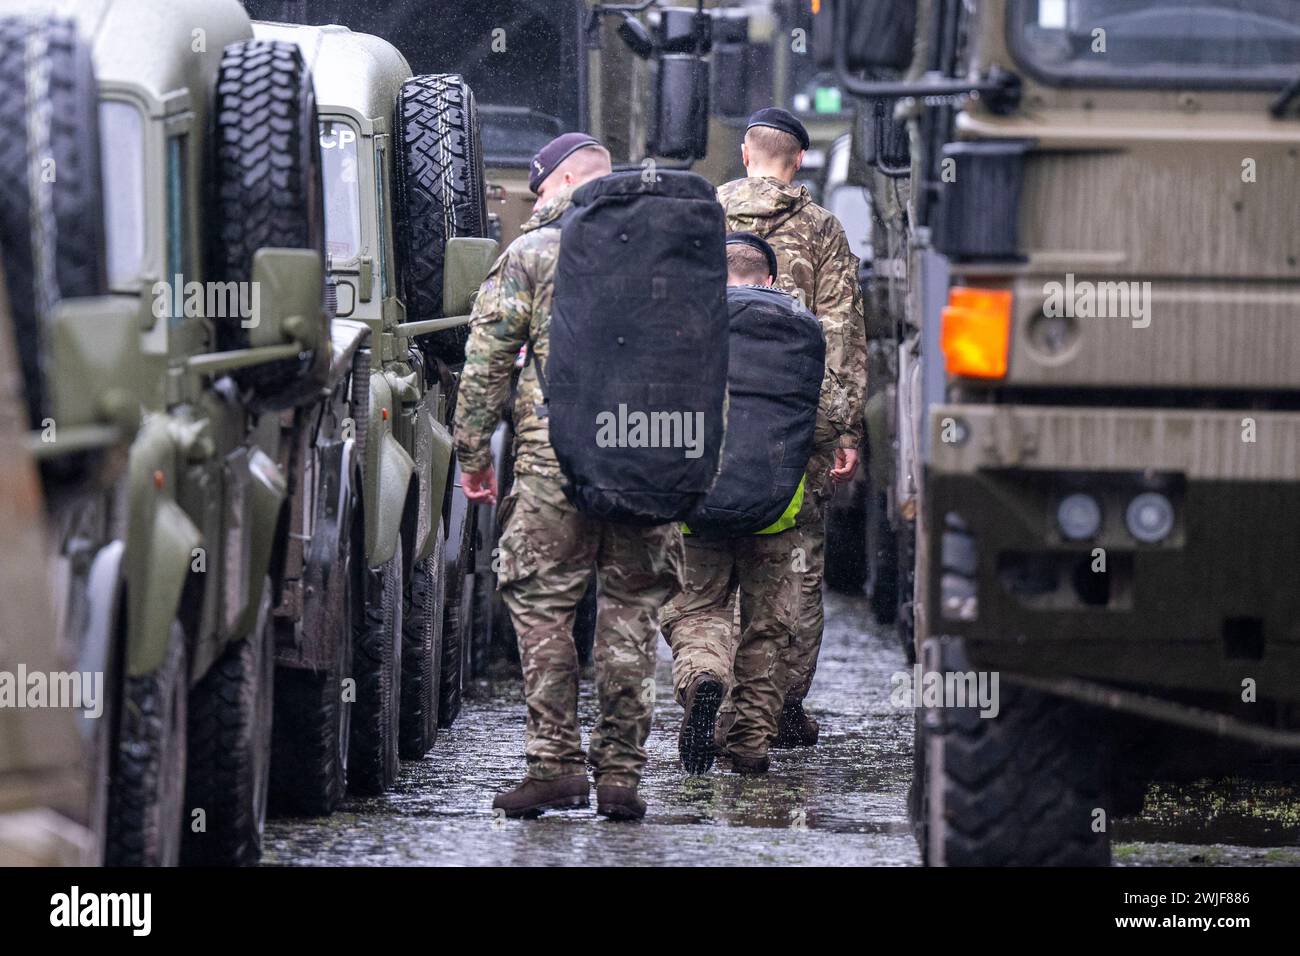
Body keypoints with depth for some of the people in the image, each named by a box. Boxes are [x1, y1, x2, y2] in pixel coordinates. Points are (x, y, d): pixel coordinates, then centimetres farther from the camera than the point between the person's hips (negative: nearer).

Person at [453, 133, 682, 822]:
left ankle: (557, 762, -3)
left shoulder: (533, 253, 2)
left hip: (556, 456, -3)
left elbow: (486, 361, 0)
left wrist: (473, 452, 8)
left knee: (542, 606, 4)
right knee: (631, 609, 7)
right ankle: (620, 772, 4)